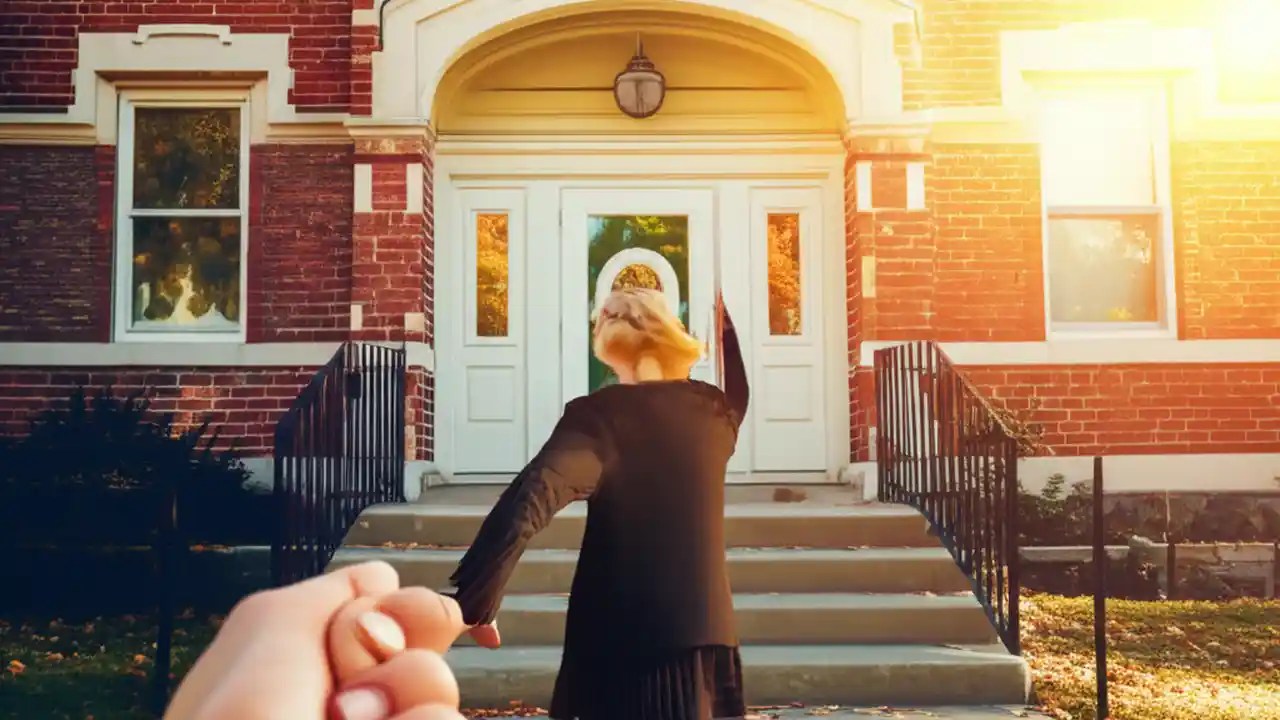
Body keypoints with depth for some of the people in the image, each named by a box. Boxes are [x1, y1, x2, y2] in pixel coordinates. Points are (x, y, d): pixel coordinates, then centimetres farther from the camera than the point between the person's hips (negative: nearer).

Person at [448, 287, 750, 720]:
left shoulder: (600, 414, -12)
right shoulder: (709, 408, 4)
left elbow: (531, 498, -28)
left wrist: (475, 599, -27)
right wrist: (726, 327, 42)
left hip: (619, 640, -4)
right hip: (703, 631, 4)